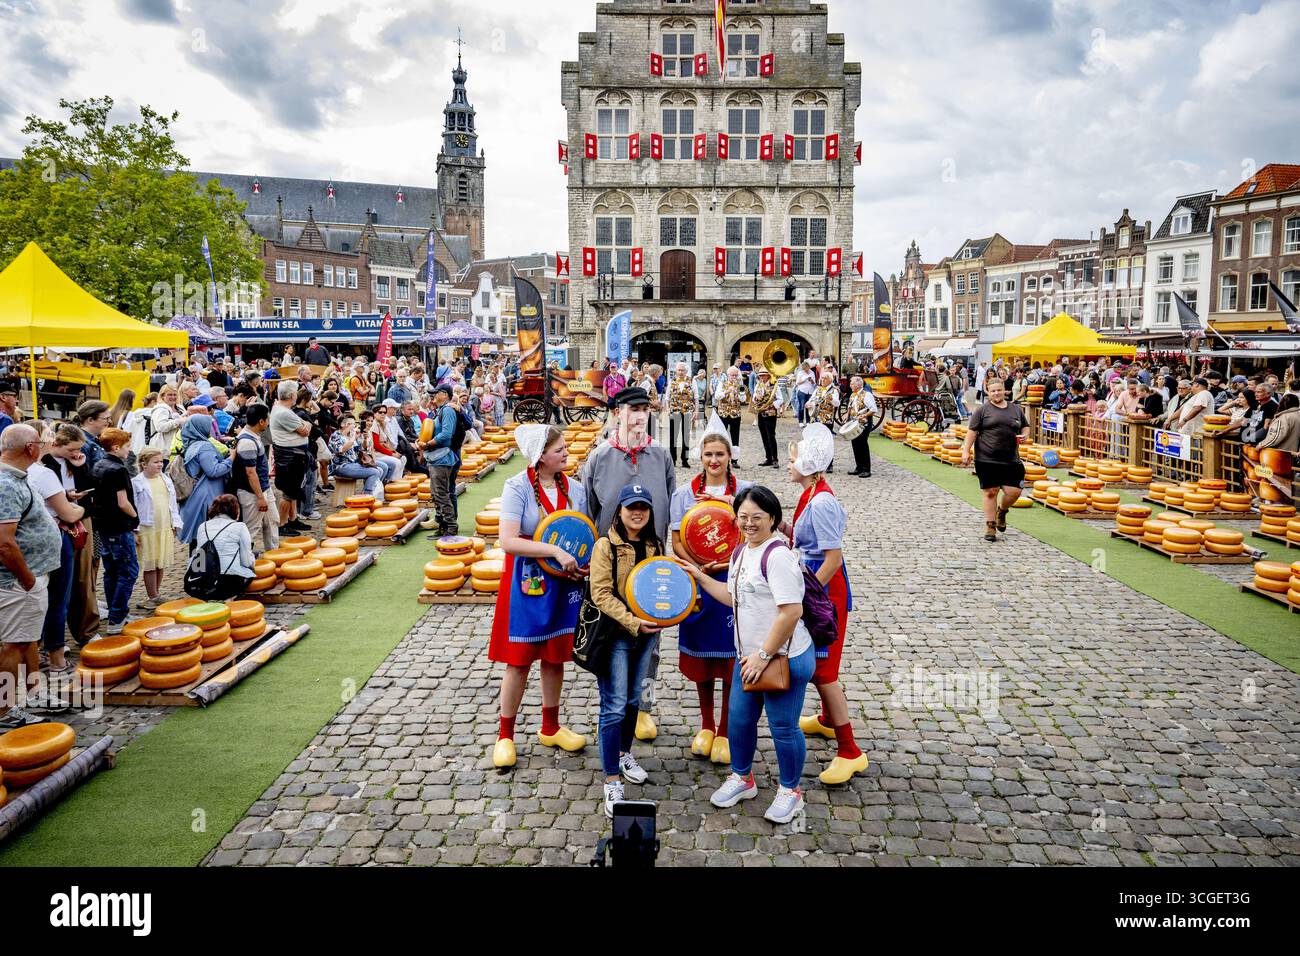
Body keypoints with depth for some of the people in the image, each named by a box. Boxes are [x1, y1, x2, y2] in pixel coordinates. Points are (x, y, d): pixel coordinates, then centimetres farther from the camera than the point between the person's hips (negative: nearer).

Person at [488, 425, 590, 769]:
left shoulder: (574, 489, 2)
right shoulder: (517, 487, -14)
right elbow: (508, 541, -23)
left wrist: (583, 567, -9)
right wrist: (556, 551, -28)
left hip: (563, 582, 5)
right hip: (526, 582, -5)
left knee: (555, 656, 15)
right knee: (519, 659, 3)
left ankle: (550, 728, 32)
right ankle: (505, 736, 18)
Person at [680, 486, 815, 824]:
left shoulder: (777, 555, -22)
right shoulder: (741, 551, 8)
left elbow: (792, 611, -27)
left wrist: (764, 655, -22)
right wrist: (699, 577, 14)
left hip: (784, 658, -9)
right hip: (748, 656, 9)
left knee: (783, 727, 6)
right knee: (739, 718, 17)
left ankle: (790, 791, 27)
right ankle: (742, 779, 39)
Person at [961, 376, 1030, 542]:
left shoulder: (1016, 409, 12)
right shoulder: (982, 410, 1)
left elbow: (1025, 426, 25)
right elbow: (972, 431, -2)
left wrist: (1025, 435, 3)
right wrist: (966, 451, -9)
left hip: (1011, 460, 3)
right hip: (987, 459, -3)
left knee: (1014, 491, -2)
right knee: (990, 492, 0)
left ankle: (1001, 510, 30)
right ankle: (990, 526, 12)